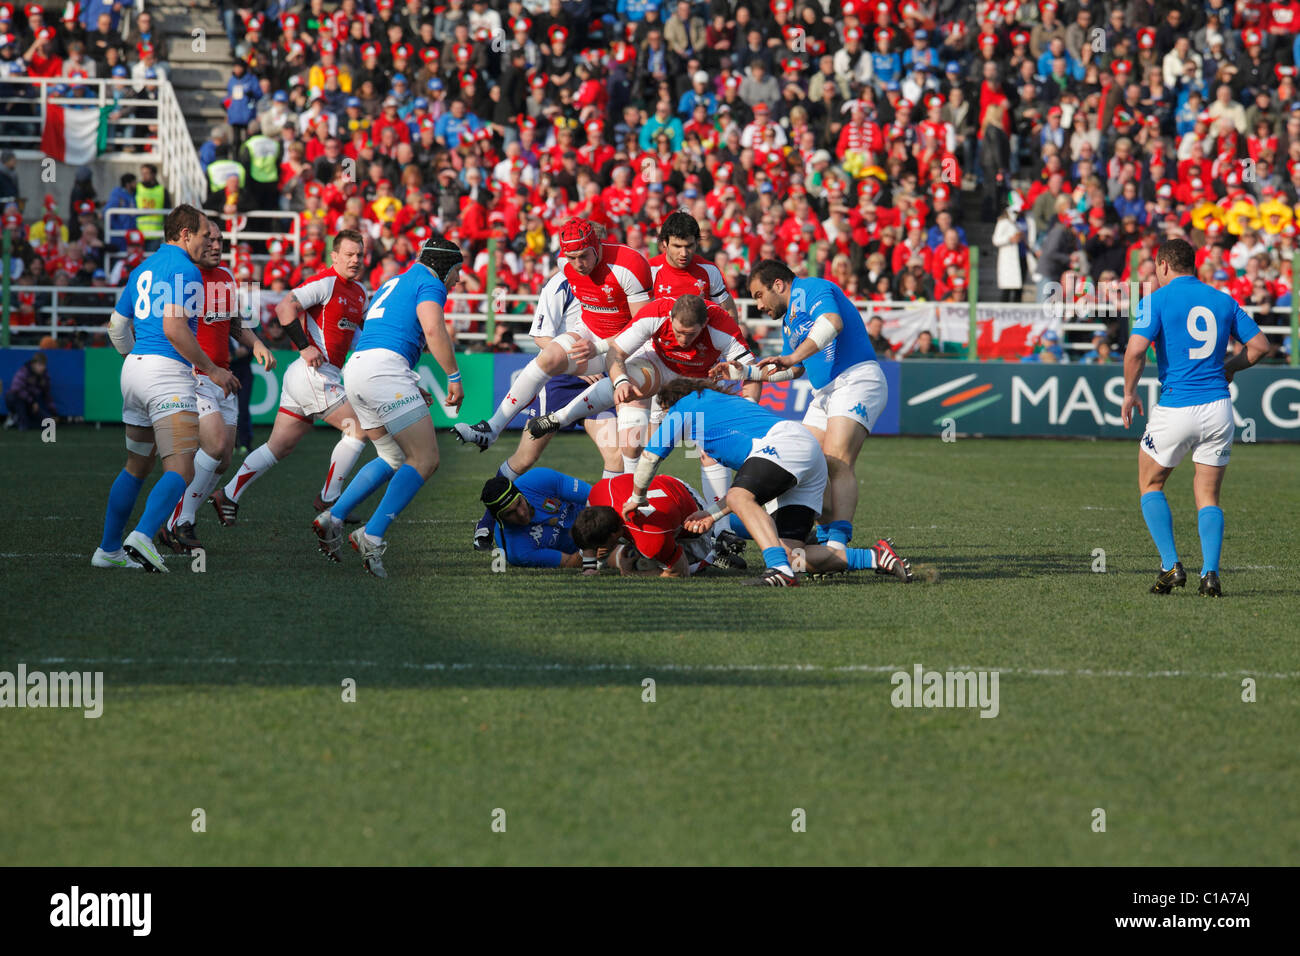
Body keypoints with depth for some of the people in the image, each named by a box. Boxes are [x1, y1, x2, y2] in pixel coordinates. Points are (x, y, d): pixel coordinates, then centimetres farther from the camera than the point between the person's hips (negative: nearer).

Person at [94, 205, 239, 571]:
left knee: (137, 467, 20)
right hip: (168, 373, -9)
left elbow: (117, 327, 23)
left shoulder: (142, 269, 18)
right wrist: (212, 370, -12)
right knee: (181, 471, -14)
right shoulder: (185, 270, -9)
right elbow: (174, 327, -19)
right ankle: (141, 539, -33)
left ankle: (108, 549, 22)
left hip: (135, 368, 9)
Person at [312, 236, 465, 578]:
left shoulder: (393, 283, 30)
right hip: (384, 369, -9)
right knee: (425, 460, -9)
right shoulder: (430, 284, 3)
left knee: (394, 460, 20)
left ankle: (332, 518, 11)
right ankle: (372, 537, -17)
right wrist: (454, 378, -10)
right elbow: (433, 330, -15)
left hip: (355, 370, 10)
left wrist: (408, 387, 31)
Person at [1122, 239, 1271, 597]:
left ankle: (1171, 565, 2)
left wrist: (1129, 393, -3)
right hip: (1217, 406, 4)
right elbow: (1259, 344, 11)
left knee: (1151, 486, 16)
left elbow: (1136, 350, -17)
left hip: (1175, 408, -4)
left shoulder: (1156, 300, -4)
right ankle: (1210, 573, -8)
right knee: (1208, 497, 10)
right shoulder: (1223, 300, 10)